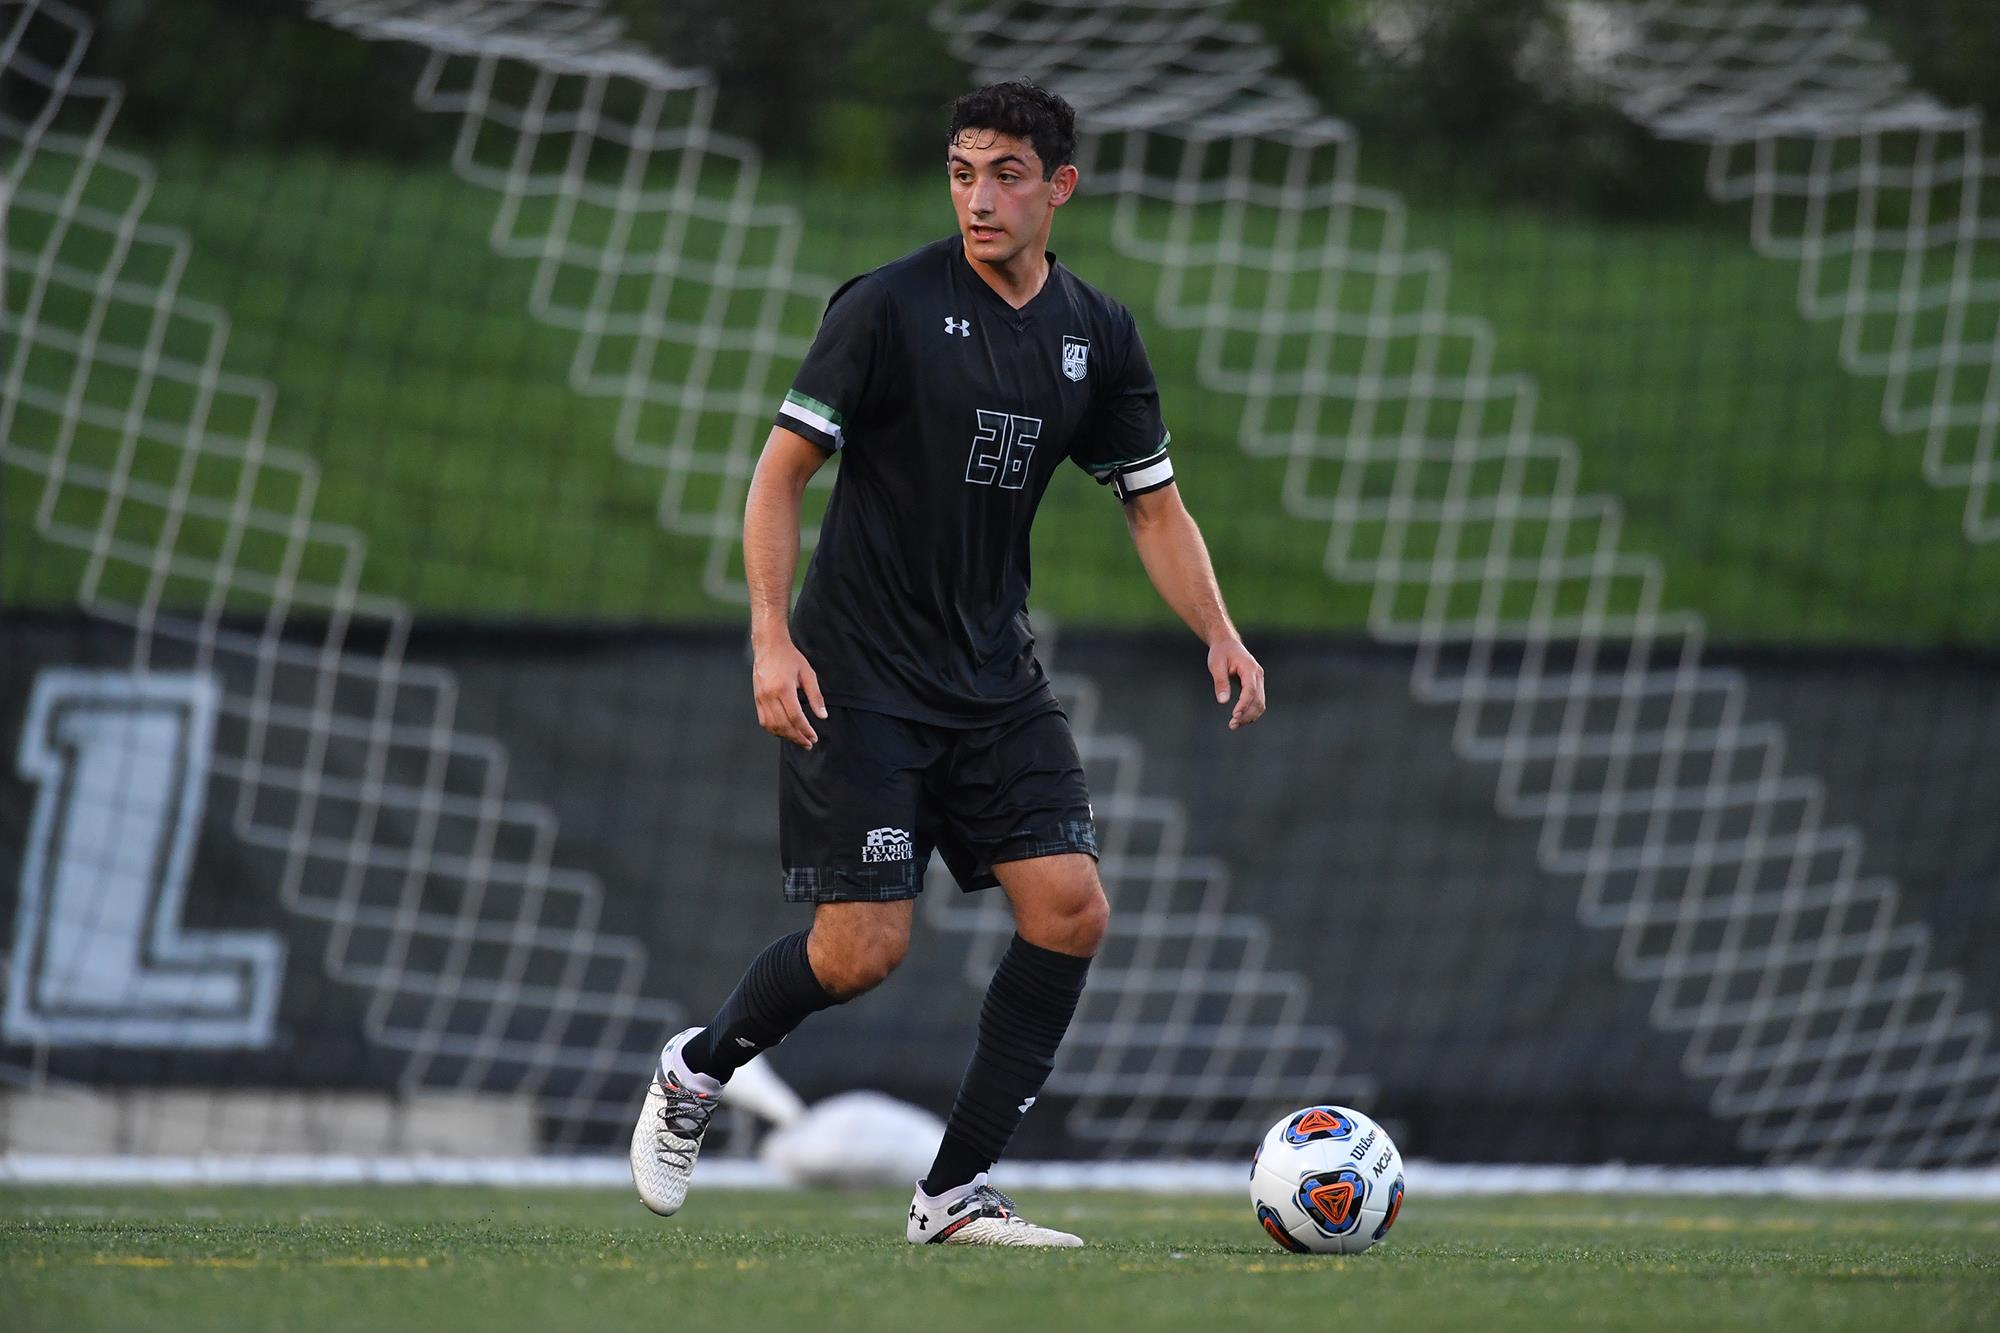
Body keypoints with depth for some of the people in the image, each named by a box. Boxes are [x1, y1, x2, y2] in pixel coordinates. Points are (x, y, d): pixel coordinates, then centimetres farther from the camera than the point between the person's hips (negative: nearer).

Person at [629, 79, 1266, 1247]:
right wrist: (773, 639, -18)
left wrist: (1221, 638, -3)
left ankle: (957, 1192, 0)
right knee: (863, 950, -10)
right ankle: (699, 1069, 21)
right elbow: (782, 471, -9)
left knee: (1072, 907, -9)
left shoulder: (1097, 332, 5)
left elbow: (1154, 502, 12)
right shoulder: (891, 306, -11)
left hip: (996, 677, 5)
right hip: (860, 678, -5)